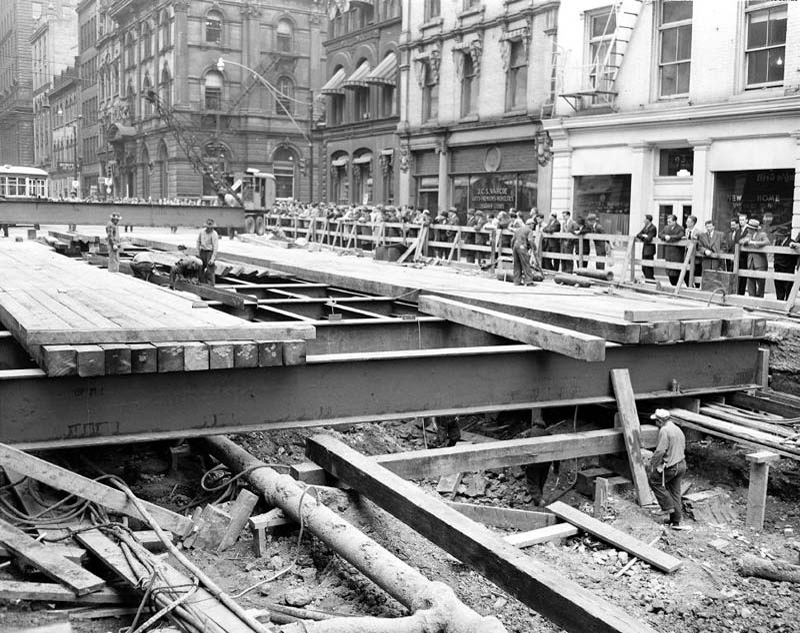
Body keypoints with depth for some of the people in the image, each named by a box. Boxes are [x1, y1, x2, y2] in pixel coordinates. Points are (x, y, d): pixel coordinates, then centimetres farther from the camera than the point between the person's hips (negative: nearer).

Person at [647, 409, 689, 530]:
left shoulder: (664, 430, -17)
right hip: (681, 465, 9)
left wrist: (653, 464, -9)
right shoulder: (678, 430, 13)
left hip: (670, 467, -9)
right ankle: (676, 521, 17)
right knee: (676, 493, 13)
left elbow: (660, 451, -21)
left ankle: (669, 506, 9)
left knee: (654, 481, 13)